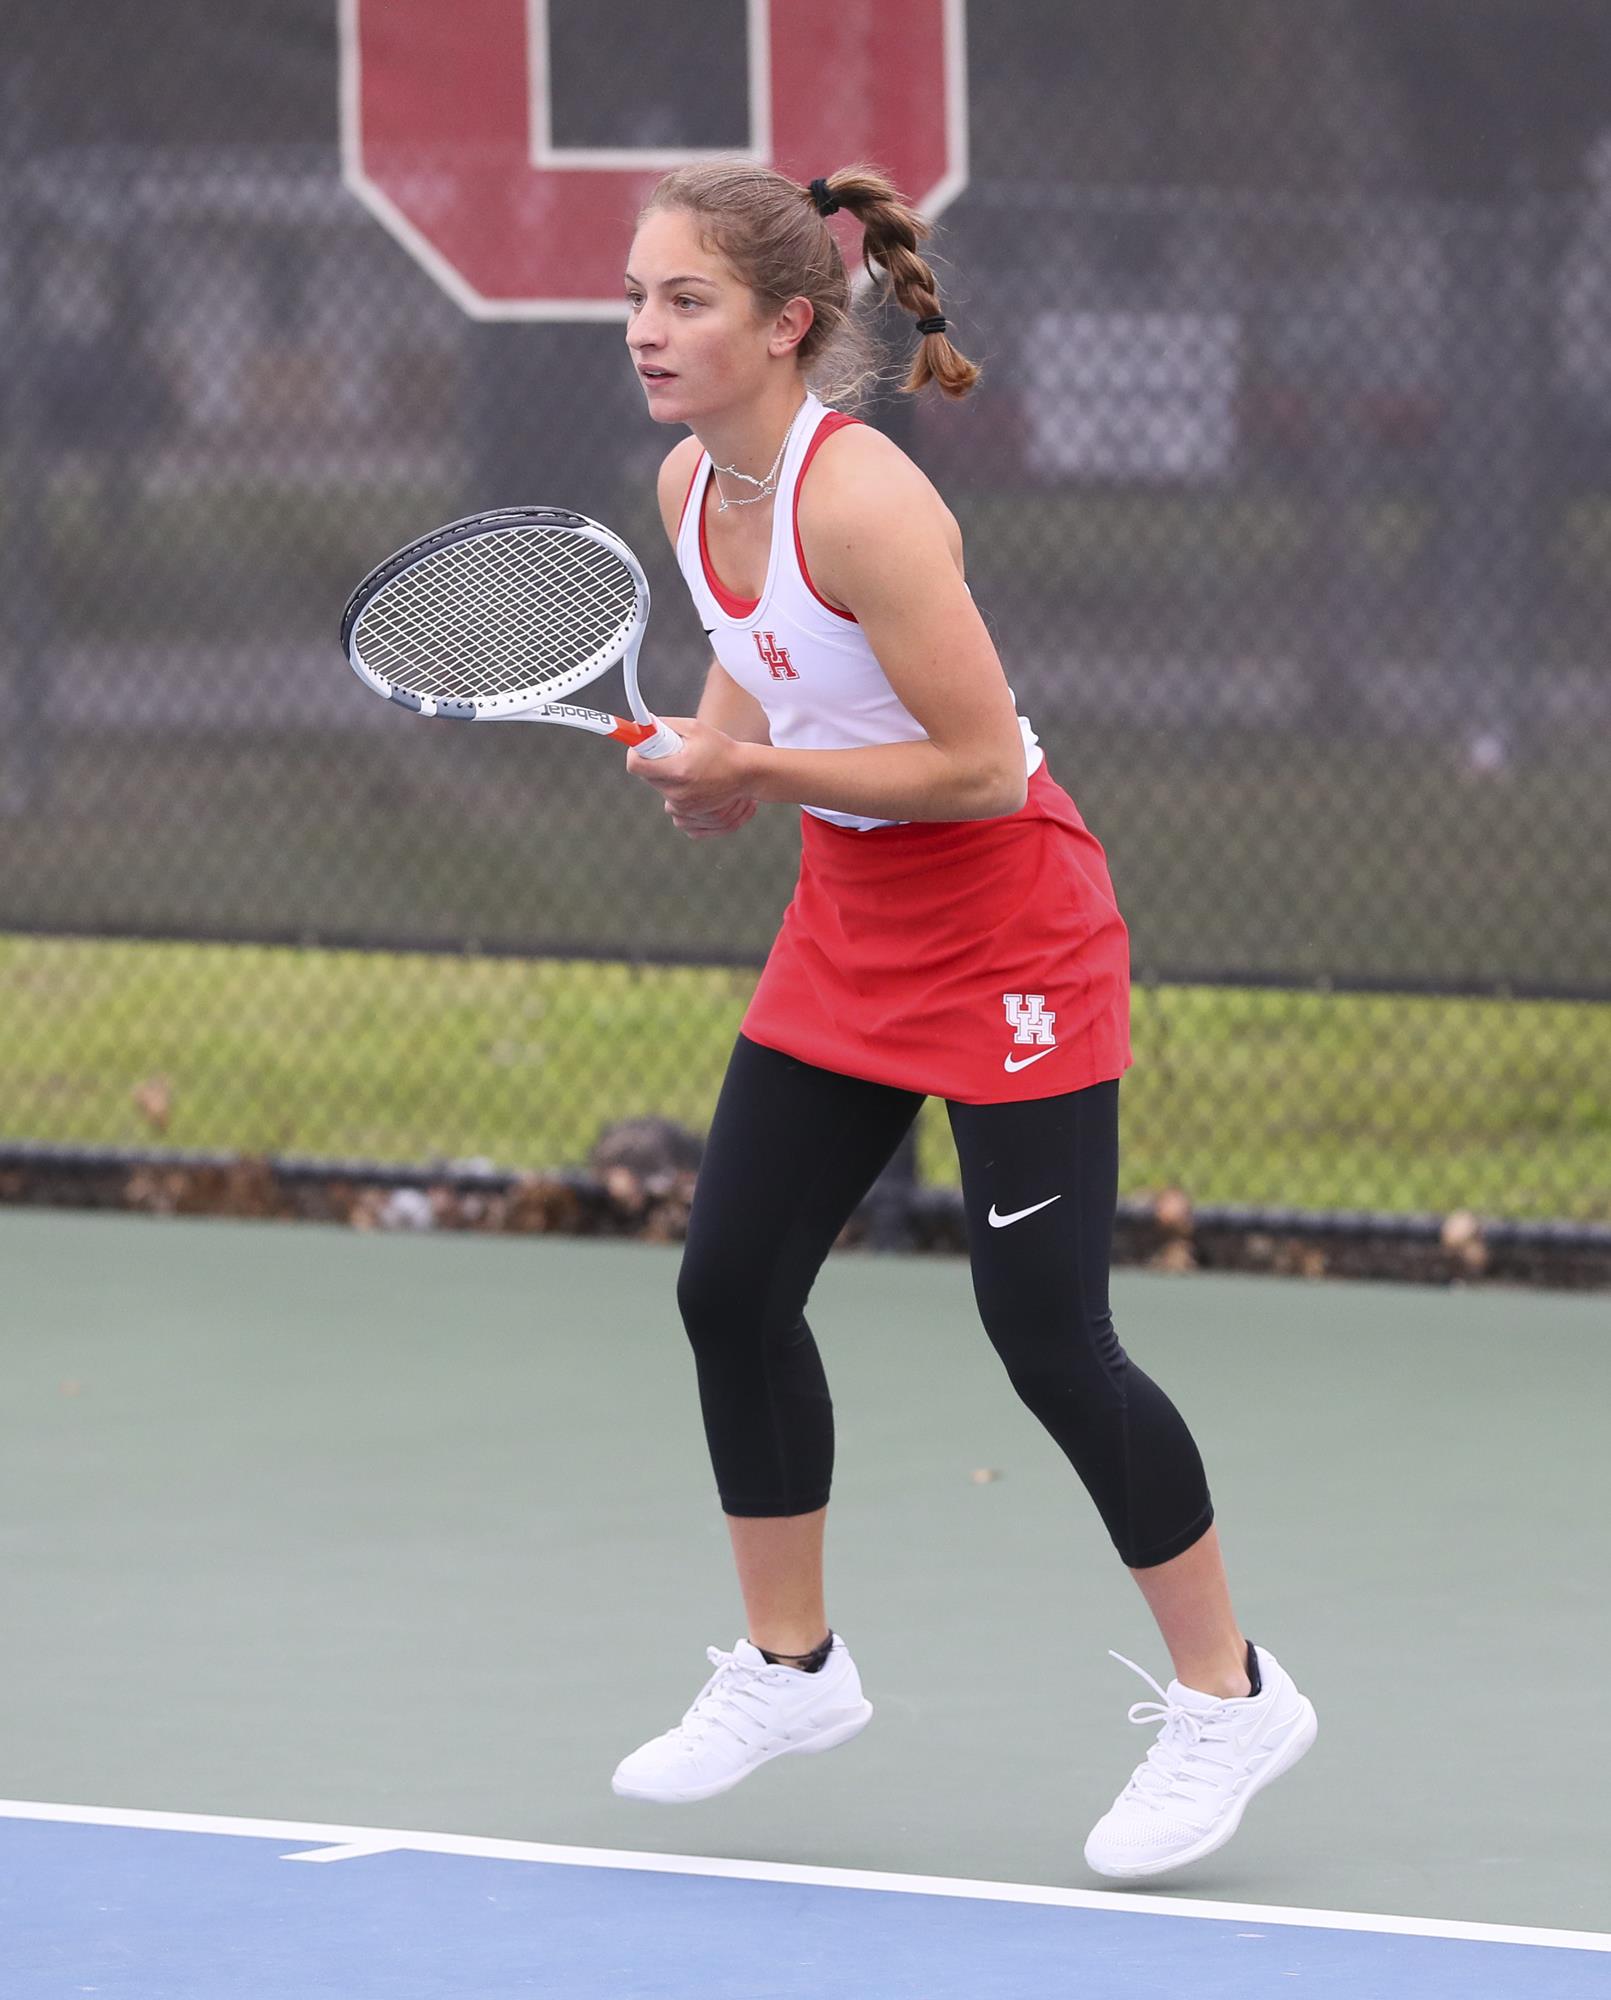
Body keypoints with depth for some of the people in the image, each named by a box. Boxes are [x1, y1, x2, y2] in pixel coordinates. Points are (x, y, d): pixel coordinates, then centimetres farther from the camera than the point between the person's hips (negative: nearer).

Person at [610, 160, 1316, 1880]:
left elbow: (983, 765, -26)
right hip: (846, 920, 8)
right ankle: (788, 1667, 22)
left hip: (1004, 931, -8)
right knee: (730, 1284, 6)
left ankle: (1227, 1697, 7)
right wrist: (713, 759, -1)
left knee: (1047, 1337, -8)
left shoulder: (860, 499, -26)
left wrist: (757, 766, -24)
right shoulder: (688, 486, -1)